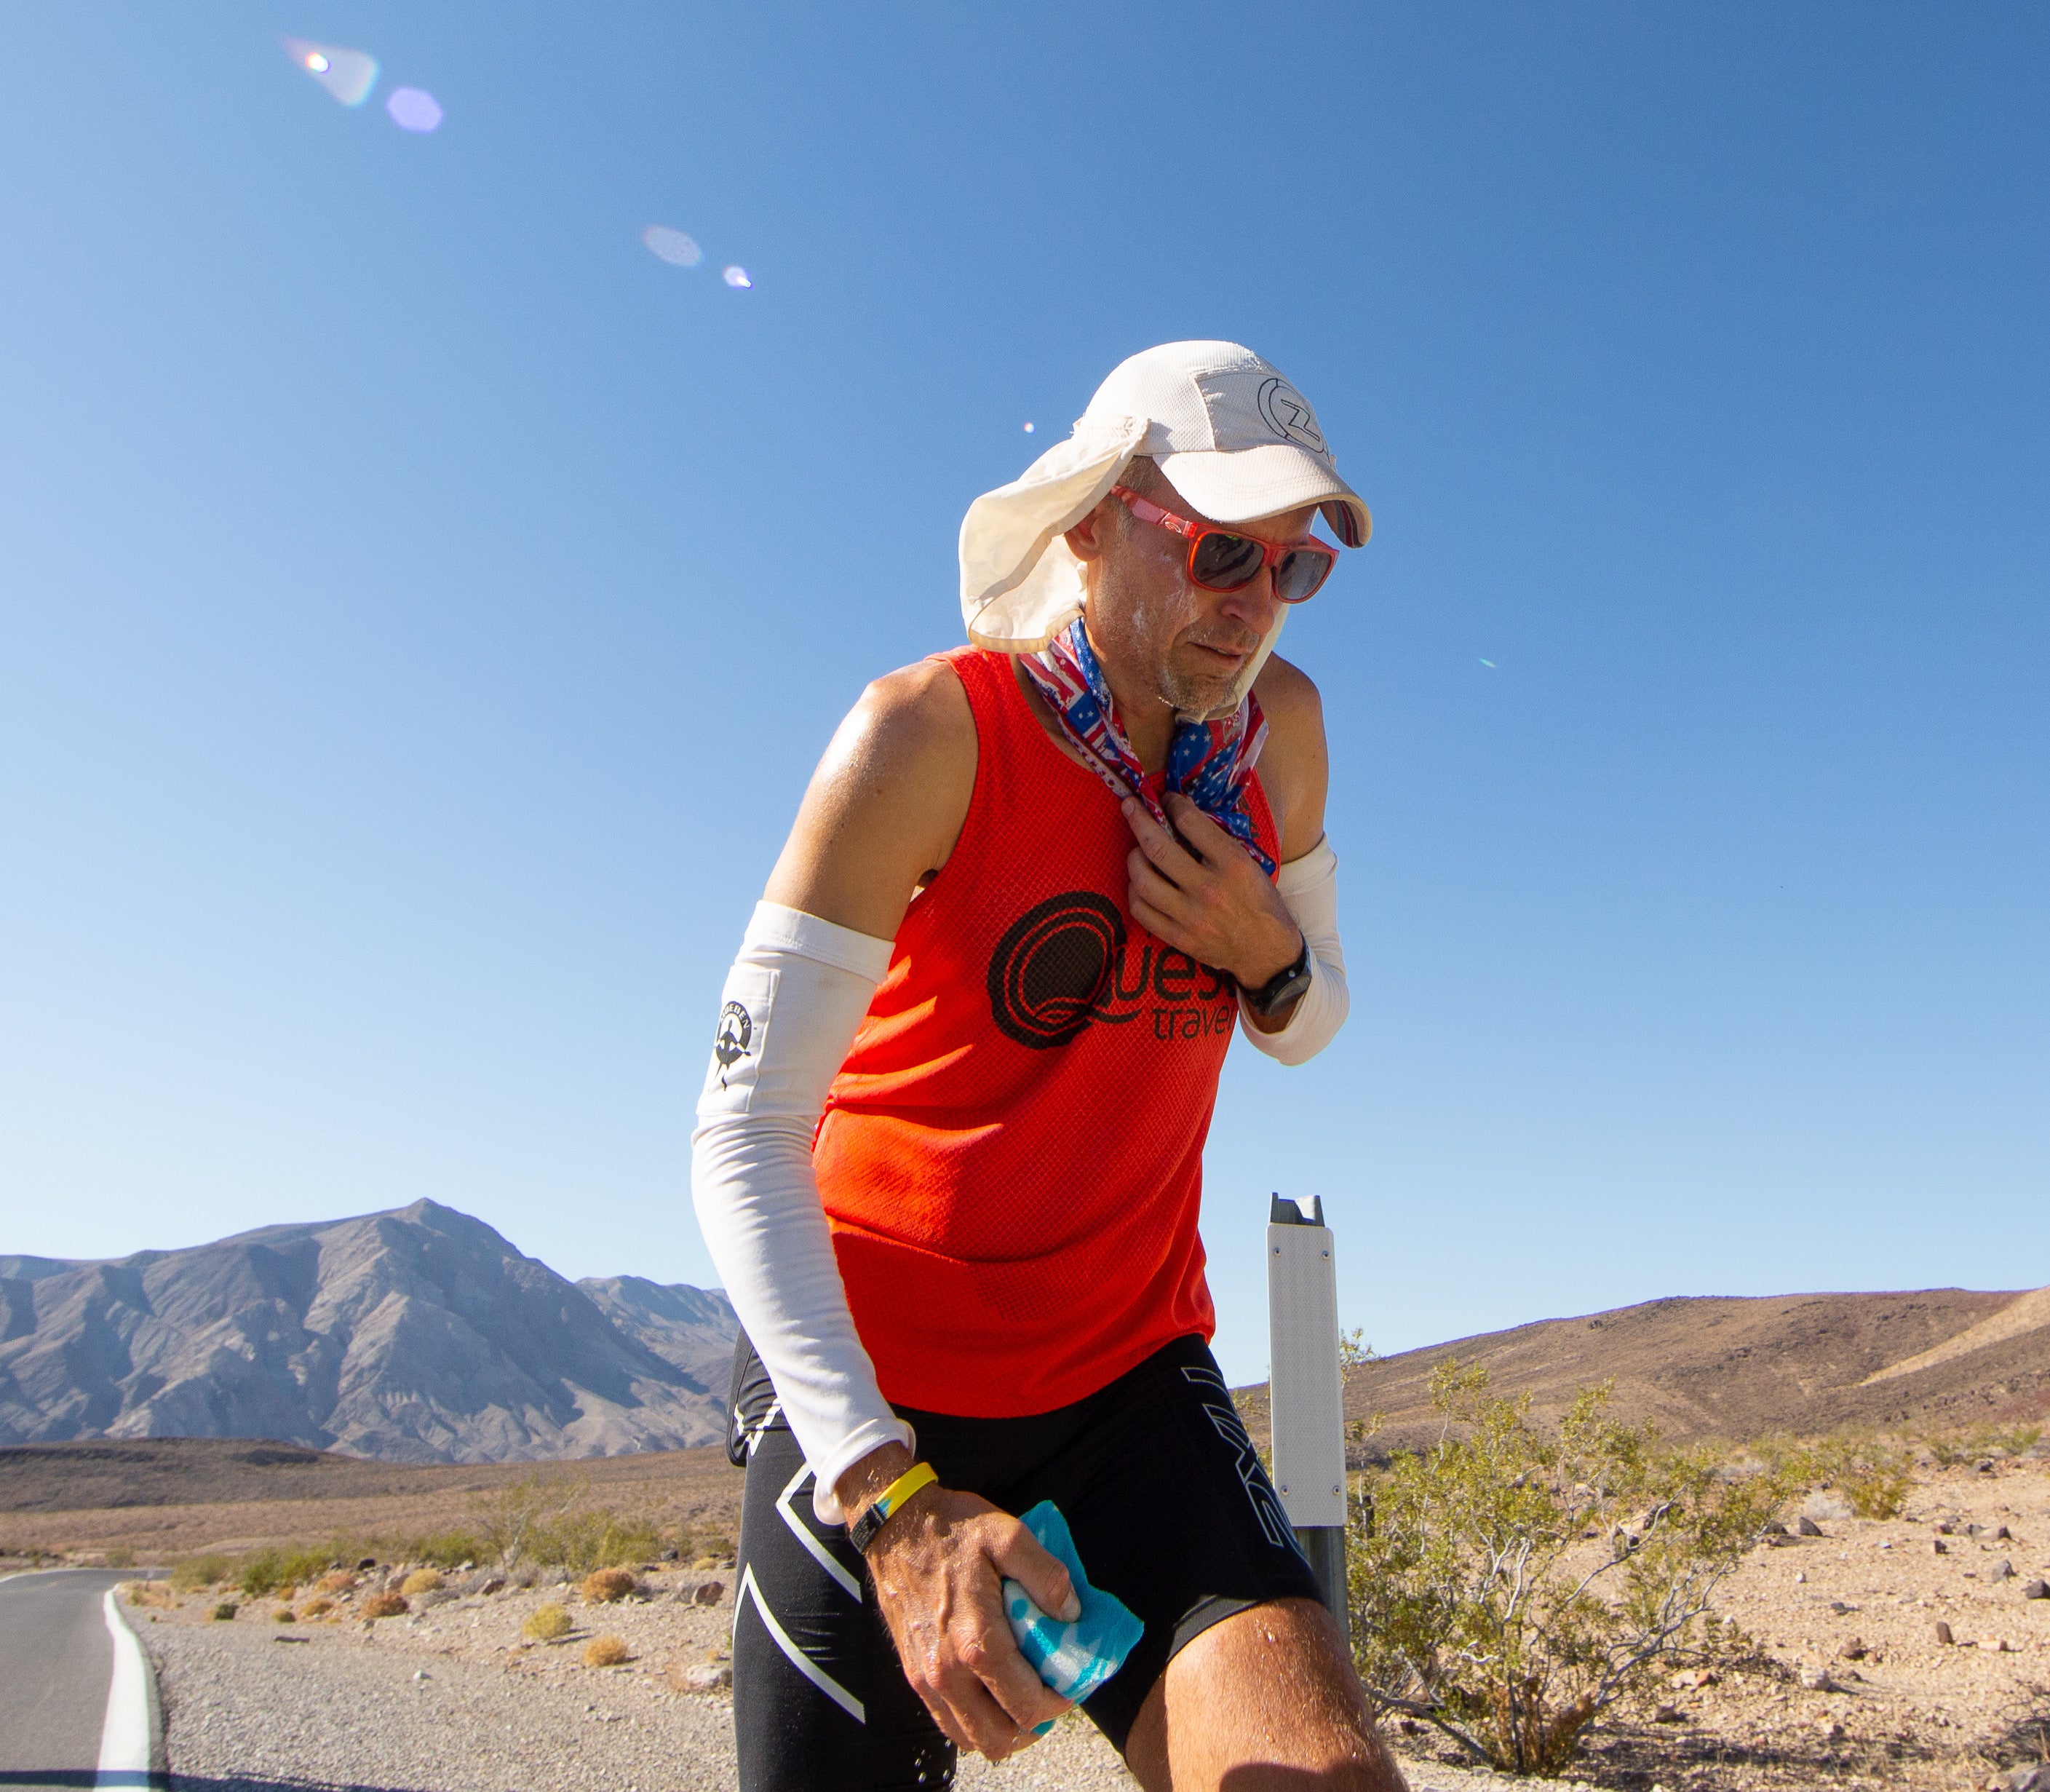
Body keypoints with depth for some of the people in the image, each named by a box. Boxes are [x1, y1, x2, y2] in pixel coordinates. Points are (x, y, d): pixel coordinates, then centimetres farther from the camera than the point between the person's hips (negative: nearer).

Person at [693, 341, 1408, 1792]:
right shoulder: (930, 734, -18)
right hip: (872, 1386, -3)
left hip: (1132, 1369, 3)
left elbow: (1310, 1022, 13)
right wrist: (892, 1496, -30)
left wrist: (1267, 952, -13)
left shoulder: (1278, 724, -2)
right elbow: (743, 1137, -21)